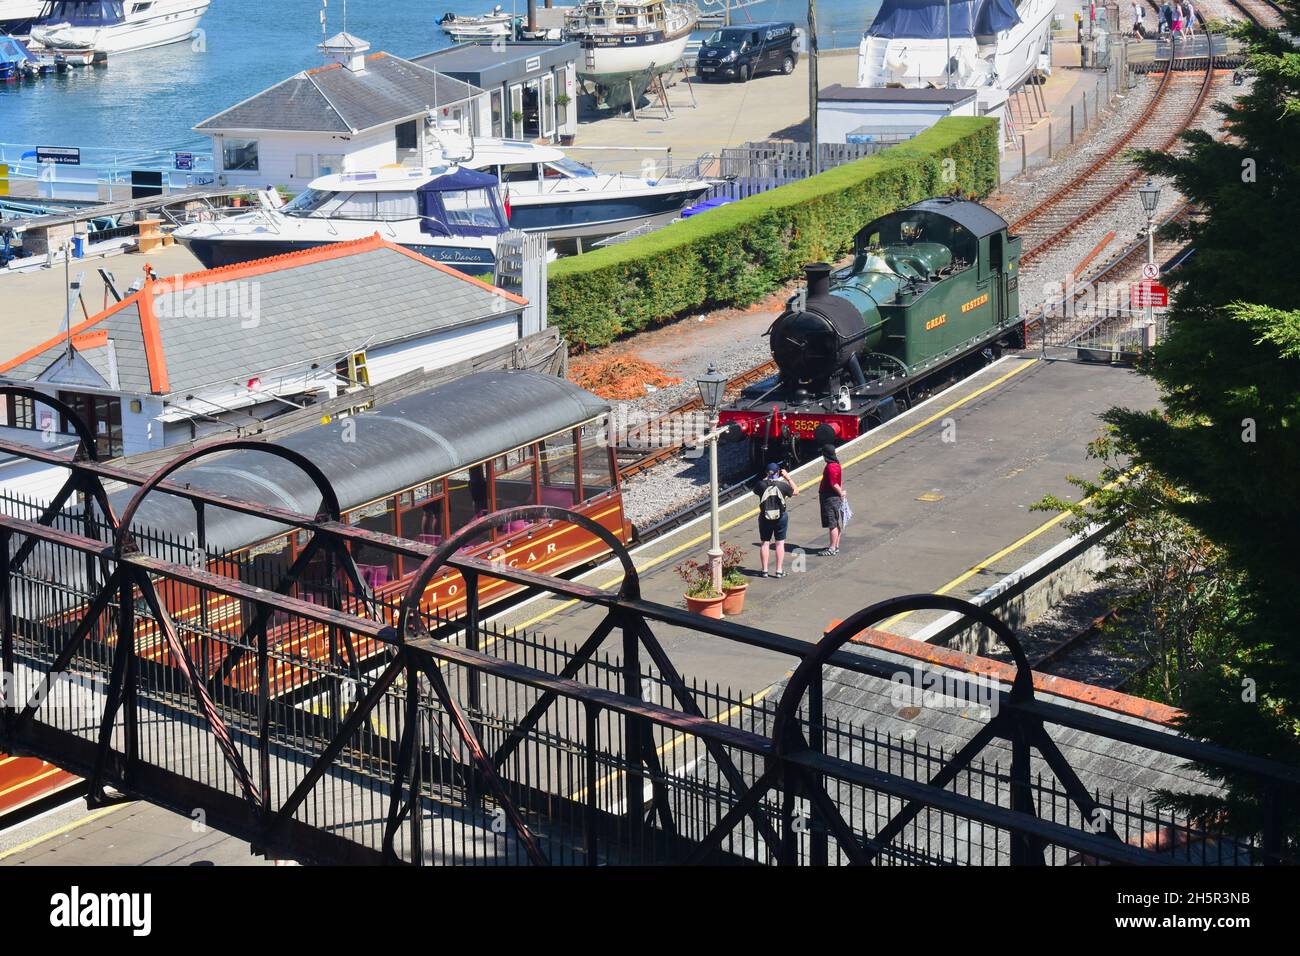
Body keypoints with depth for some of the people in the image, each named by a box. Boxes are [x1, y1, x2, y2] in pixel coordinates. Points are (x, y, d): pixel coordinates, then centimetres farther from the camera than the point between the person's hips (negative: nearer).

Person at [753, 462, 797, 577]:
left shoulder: (762, 484, -11)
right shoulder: (782, 485, -12)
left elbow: (755, 491, 11)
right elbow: (795, 491, 5)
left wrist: (766, 478, 12)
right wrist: (788, 477, 8)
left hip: (765, 518, 1)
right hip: (781, 517, 0)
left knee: (764, 543, 10)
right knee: (780, 543, 8)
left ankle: (765, 570, 11)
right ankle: (779, 571, 7)